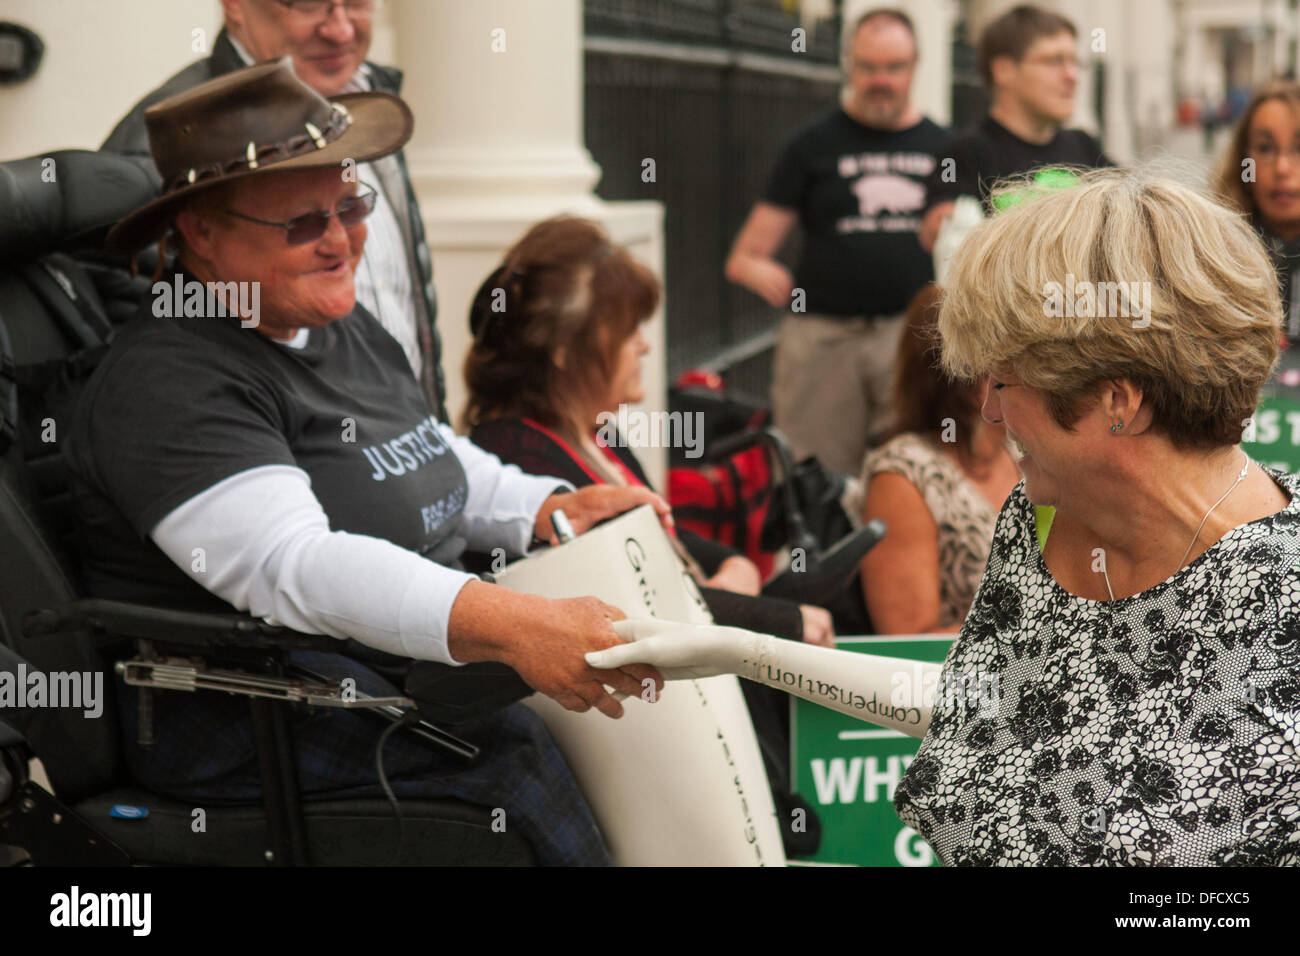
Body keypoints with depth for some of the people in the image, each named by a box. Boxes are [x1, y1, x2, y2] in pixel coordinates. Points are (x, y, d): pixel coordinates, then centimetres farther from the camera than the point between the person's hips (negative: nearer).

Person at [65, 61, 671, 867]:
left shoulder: (346, 329, 16)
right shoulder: (167, 387, -16)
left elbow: (443, 469, 30)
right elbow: (291, 566, -30)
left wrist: (551, 510, 9)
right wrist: (509, 626, -41)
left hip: (411, 658, 9)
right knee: (508, 746, -31)